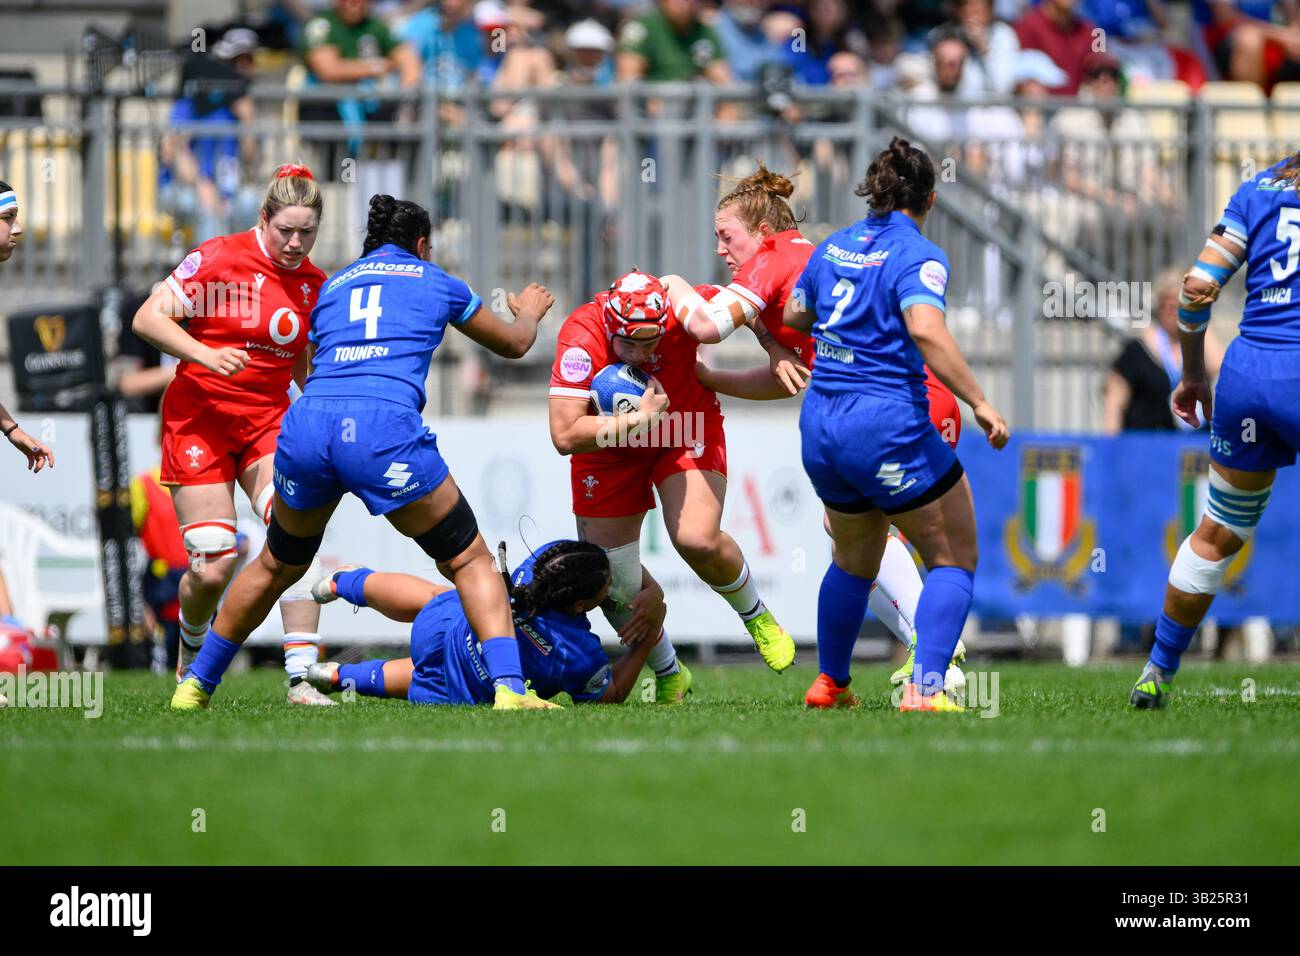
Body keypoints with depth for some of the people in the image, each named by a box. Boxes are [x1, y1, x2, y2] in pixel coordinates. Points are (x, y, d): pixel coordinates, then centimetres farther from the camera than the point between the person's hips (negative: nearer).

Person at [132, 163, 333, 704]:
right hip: (199, 420, -4)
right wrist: (204, 353, -27)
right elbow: (146, 319, -13)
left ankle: (301, 679, -20)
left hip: (268, 420, 4)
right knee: (214, 567, -9)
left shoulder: (315, 285, 6)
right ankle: (191, 654, 24)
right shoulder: (219, 259, -10)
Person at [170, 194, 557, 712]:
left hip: (305, 422, 4)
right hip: (384, 426, -4)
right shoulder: (436, 283, 21)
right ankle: (508, 687, -10)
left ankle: (196, 684, 35)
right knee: (469, 560, 8)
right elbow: (514, 344, 37)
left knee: (278, 565, 26)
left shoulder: (333, 286, 28)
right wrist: (529, 312, 60)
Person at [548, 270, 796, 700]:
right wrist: (639, 418, -42)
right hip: (610, 443, 1)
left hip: (686, 435, -1)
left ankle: (757, 618, 9)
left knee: (698, 541, -23)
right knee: (613, 582, 2)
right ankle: (668, 675, 27)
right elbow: (565, 435, -40)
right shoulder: (582, 337, -35)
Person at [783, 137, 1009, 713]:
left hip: (819, 428, 7)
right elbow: (926, 329, -26)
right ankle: (924, 690, -11)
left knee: (854, 561, 27)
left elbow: (794, 315, 24)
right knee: (954, 559, 4)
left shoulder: (832, 249, 10)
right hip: (887, 427, -7)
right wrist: (979, 404, -24)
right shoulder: (917, 256, -10)